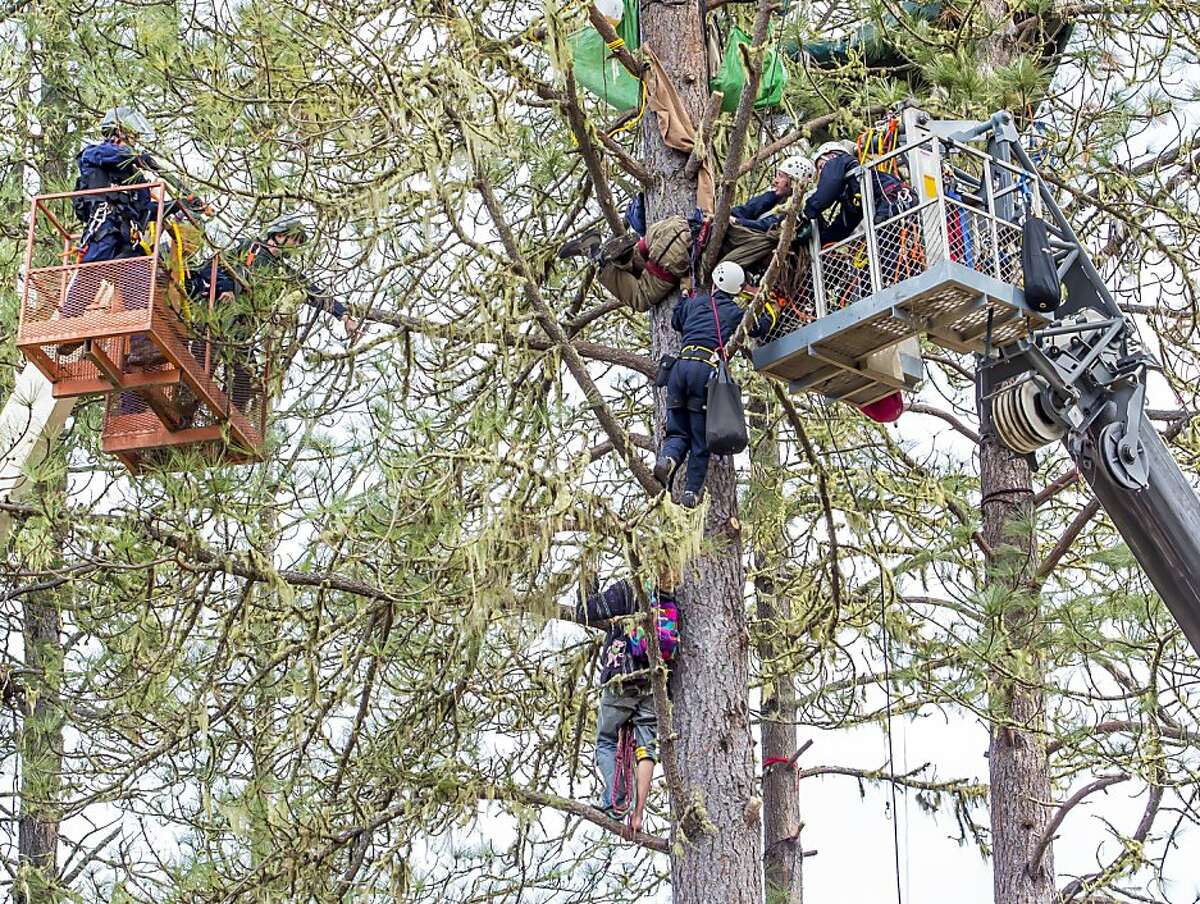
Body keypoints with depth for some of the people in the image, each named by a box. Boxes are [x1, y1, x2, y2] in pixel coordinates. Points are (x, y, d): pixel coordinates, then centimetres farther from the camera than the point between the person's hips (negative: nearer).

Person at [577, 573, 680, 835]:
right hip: (656, 686, 3)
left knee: (606, 742, 11)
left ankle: (613, 801, -6)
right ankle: (639, 812, -4)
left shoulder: (627, 591, -5)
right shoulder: (672, 603, 8)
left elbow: (584, 612, -4)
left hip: (622, 683, -3)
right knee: (646, 749, 4)